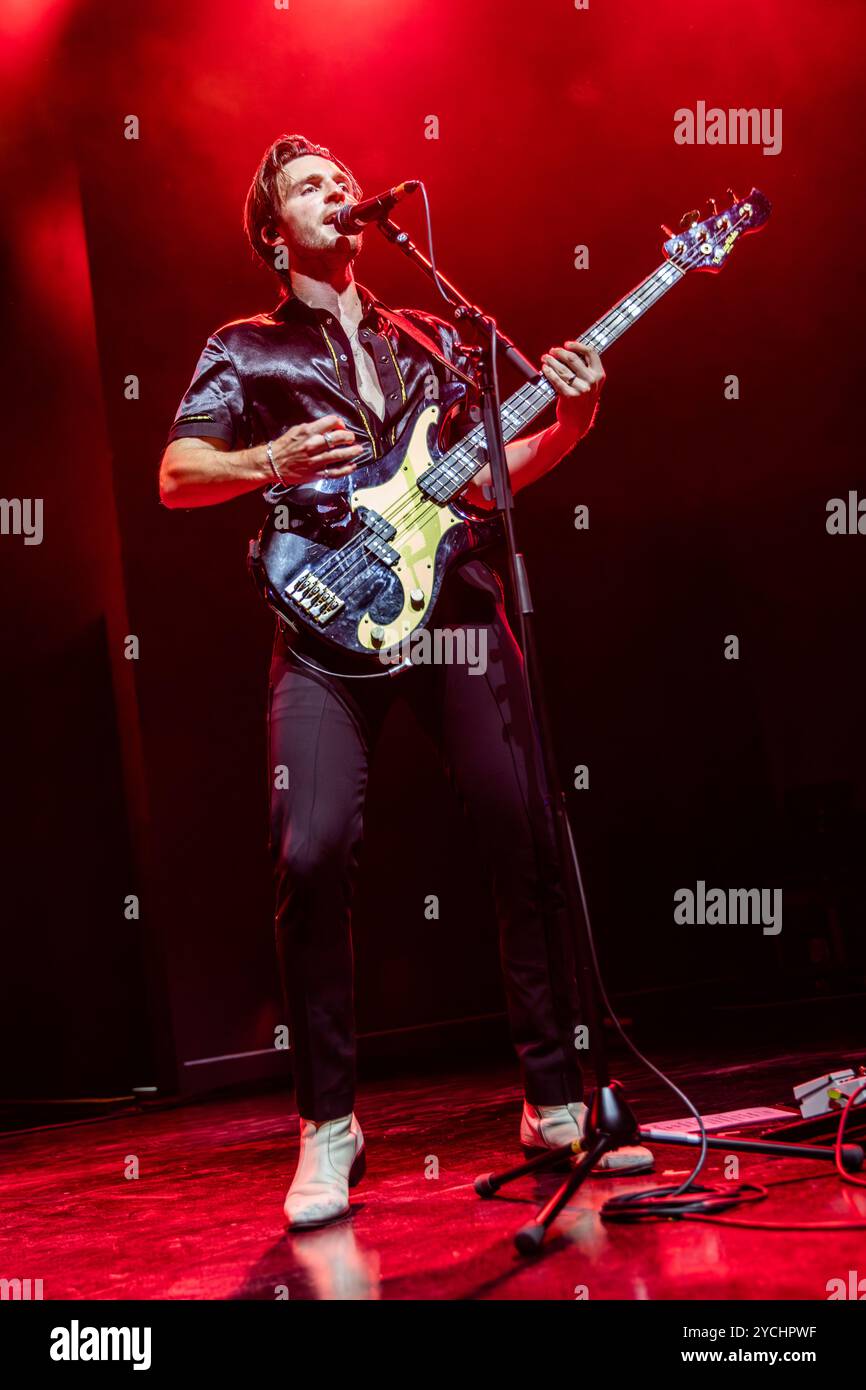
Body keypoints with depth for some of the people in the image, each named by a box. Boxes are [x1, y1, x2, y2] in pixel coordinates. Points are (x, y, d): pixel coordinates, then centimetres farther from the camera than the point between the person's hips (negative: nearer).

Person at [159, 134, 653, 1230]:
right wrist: (276, 461, -15)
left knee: (529, 840, -4)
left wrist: (566, 427, 3)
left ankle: (555, 1099, 10)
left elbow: (482, 477, 19)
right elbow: (176, 477, 3)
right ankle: (328, 1125, -1)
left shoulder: (429, 338, 23)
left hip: (453, 599, 3)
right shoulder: (245, 349, 14)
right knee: (312, 852, -18)